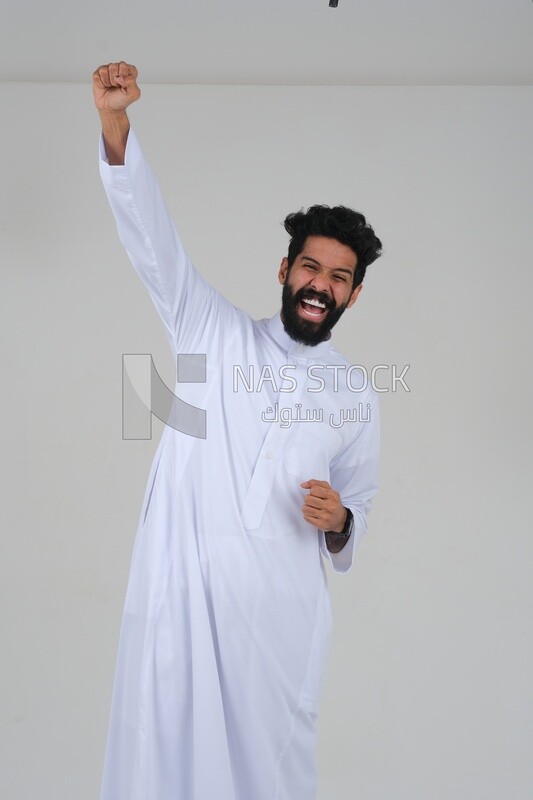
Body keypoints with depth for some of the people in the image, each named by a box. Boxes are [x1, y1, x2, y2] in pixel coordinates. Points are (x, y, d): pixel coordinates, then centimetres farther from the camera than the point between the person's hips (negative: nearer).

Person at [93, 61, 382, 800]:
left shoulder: (358, 398, 13)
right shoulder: (215, 333, 7)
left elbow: (355, 515, 20)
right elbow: (151, 235, -4)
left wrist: (338, 521, -5)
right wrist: (115, 124, -18)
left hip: (282, 605, 2)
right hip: (181, 589, -1)